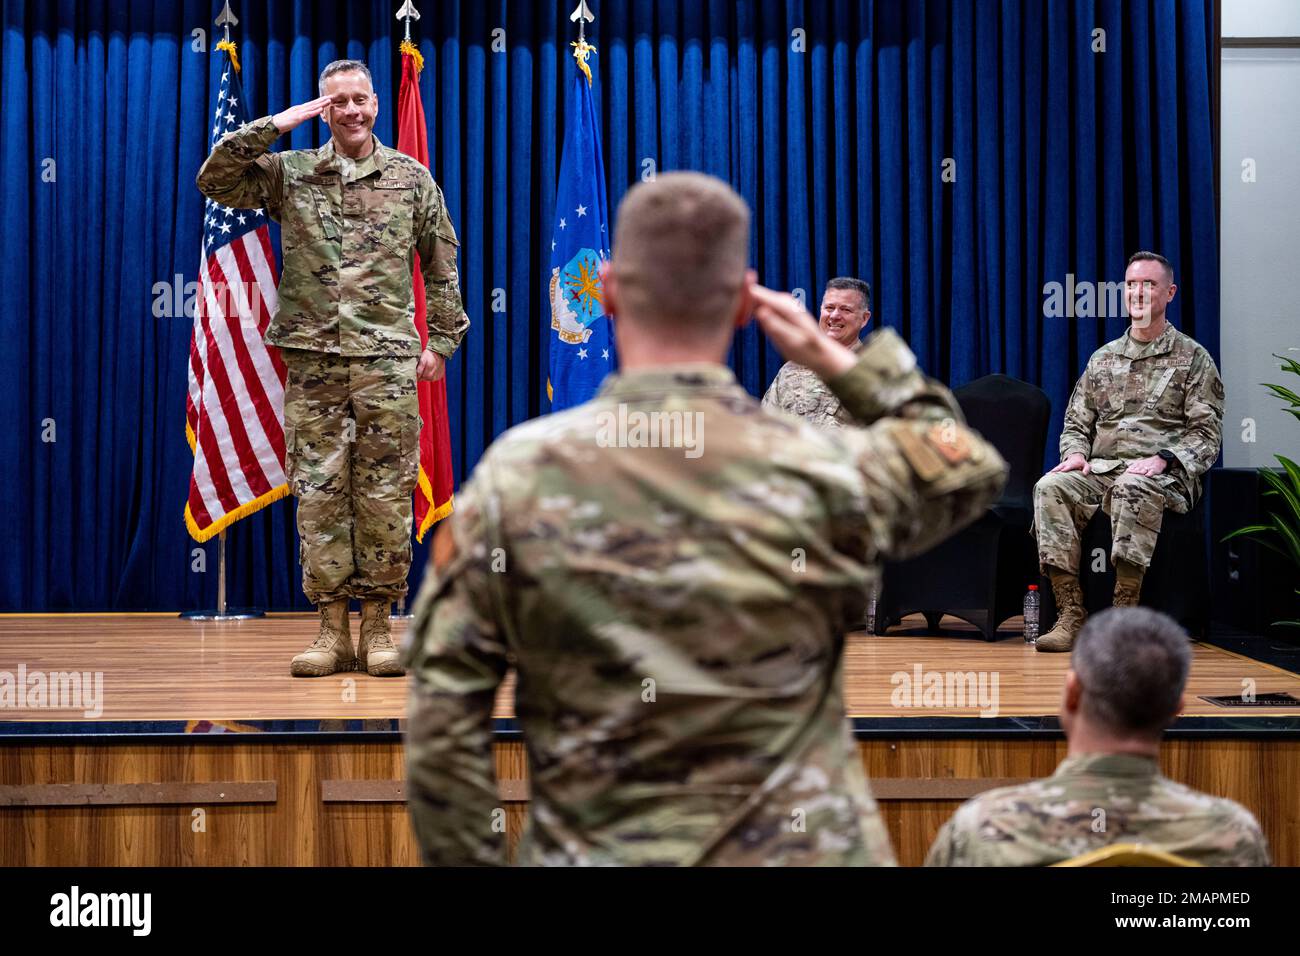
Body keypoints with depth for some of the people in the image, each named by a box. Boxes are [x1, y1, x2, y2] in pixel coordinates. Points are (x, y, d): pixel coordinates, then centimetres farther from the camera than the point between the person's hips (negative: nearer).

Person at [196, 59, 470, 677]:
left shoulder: (410, 178, 8)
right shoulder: (290, 174, 8)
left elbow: (441, 265, 13)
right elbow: (214, 181, -3)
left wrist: (440, 340, 9)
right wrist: (277, 125, -5)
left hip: (387, 358, -1)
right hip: (313, 356, 1)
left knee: (385, 494, 0)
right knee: (318, 491, 0)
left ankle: (377, 629, 8)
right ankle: (332, 632, 7)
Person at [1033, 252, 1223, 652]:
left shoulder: (1193, 359, 9)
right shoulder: (1103, 358, 22)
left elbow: (1206, 433, 1)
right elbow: (1076, 422, 21)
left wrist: (1162, 459, -17)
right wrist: (1075, 453, -3)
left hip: (1163, 477, -4)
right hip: (1100, 470, 4)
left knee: (1133, 488, -40)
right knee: (1050, 487, -29)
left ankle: (1124, 614, -38)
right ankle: (1071, 614, -32)